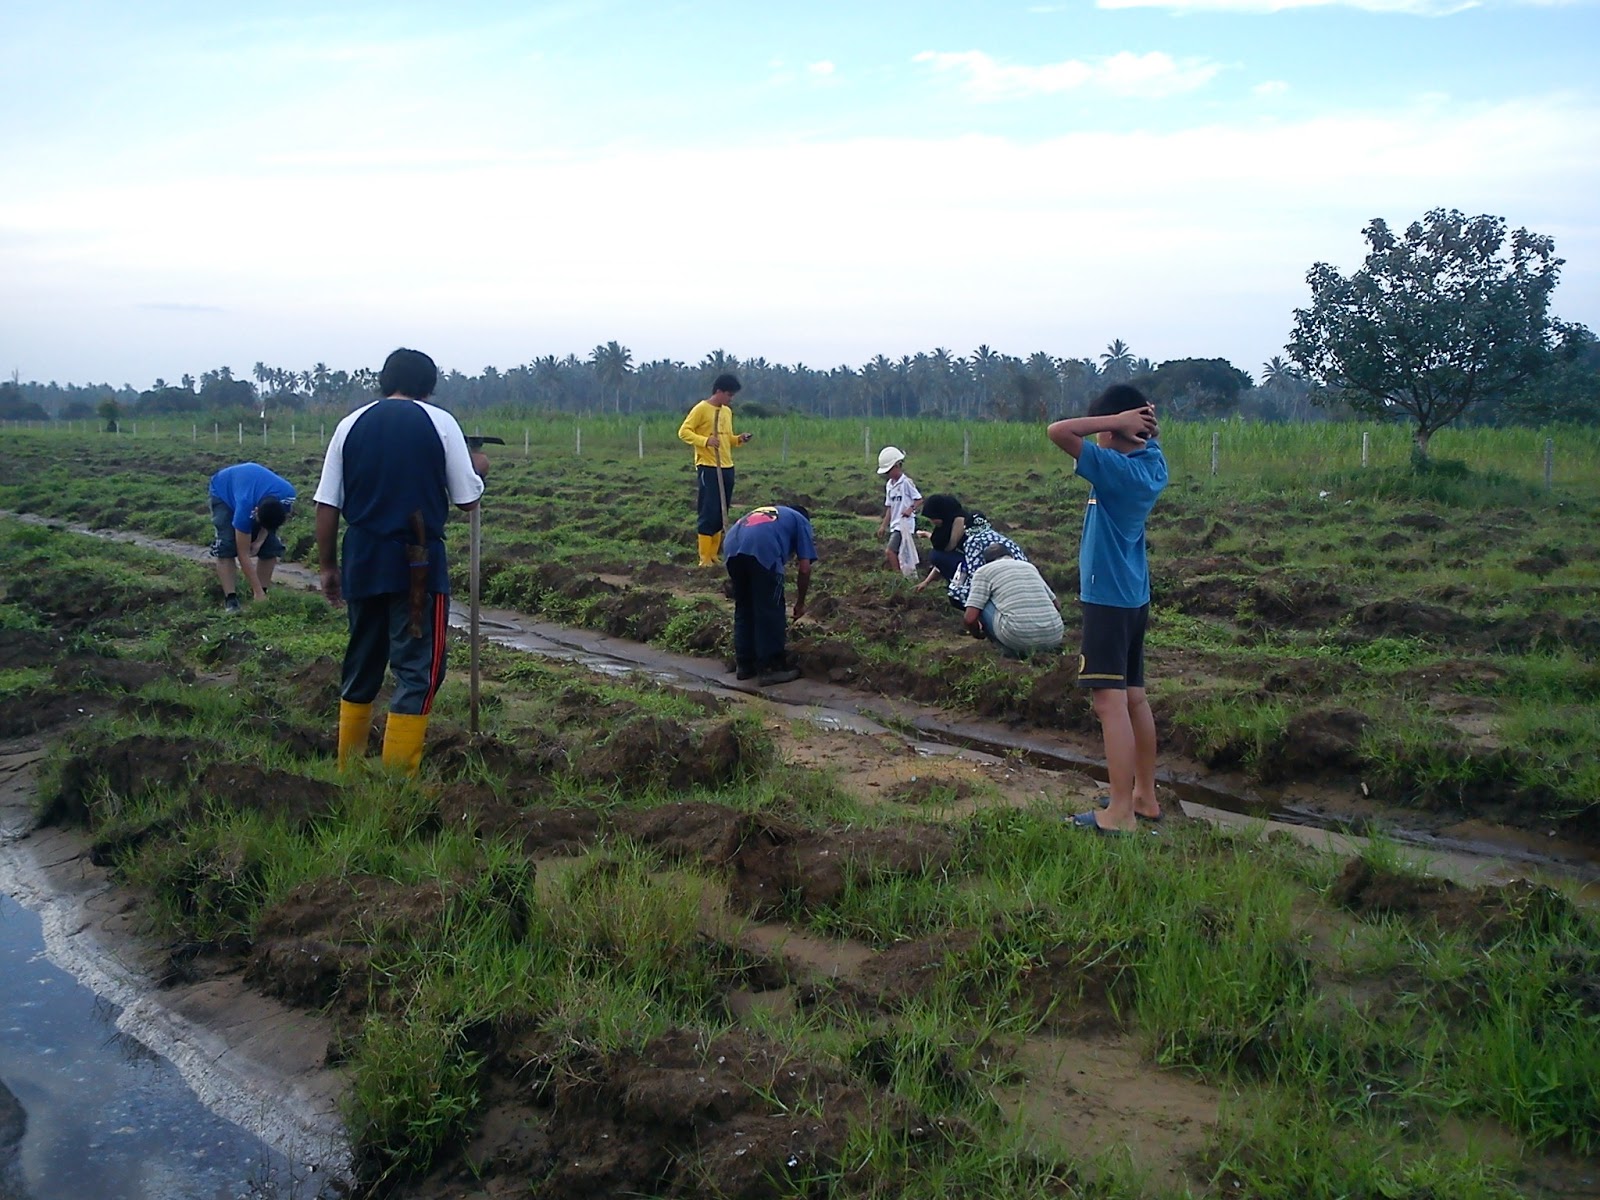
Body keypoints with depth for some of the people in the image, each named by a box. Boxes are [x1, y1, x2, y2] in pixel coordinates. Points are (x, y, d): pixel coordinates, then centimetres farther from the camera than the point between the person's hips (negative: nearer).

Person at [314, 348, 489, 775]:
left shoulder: (351, 424, 7)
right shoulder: (440, 423, -2)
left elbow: (326, 506, 5)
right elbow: (467, 501, 0)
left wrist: (328, 567, 13)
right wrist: (478, 468, 20)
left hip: (362, 561, 4)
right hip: (418, 563, -4)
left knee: (361, 666, 17)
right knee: (418, 670, 2)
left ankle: (347, 771, 25)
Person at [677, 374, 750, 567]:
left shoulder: (727, 412, 15)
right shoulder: (701, 409, -8)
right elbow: (683, 432, -12)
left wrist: (739, 439, 3)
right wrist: (705, 440, -25)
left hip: (727, 468, 8)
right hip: (708, 468, -8)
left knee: (721, 513, 9)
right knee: (709, 513, -8)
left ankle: (714, 556, 16)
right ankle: (705, 559, -3)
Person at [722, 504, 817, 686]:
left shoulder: (761, 513, 43)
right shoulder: (801, 521, 28)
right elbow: (804, 568, 18)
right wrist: (800, 602, 28)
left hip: (733, 544, 6)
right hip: (762, 549, -6)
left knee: (743, 609, 19)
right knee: (770, 611, 5)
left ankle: (744, 664, 24)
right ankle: (770, 668, 9)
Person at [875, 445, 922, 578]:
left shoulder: (906, 482, -10)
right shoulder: (889, 484, 12)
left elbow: (919, 500, -9)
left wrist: (910, 509, -27)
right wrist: (883, 525, 13)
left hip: (904, 523, -8)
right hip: (894, 524, 8)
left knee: (890, 551, -16)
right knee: (903, 555, 8)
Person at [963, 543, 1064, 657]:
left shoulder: (983, 571, 11)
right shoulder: (1030, 566, 26)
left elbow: (970, 617, 2)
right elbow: (1057, 605, 31)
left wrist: (977, 634, 23)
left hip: (1018, 638, -5)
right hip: (1053, 638, 5)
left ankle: (1013, 652, 10)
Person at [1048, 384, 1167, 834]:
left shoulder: (1116, 468, -19)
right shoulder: (1153, 463, 4)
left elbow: (1059, 431, -25)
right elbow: (1149, 438, 27)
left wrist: (1118, 420, -17)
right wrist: (1142, 423, 4)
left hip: (1107, 598, -9)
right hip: (1135, 594, 9)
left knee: (1111, 701, -8)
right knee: (1135, 697, 15)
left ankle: (1120, 812, -6)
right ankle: (1145, 796, 24)